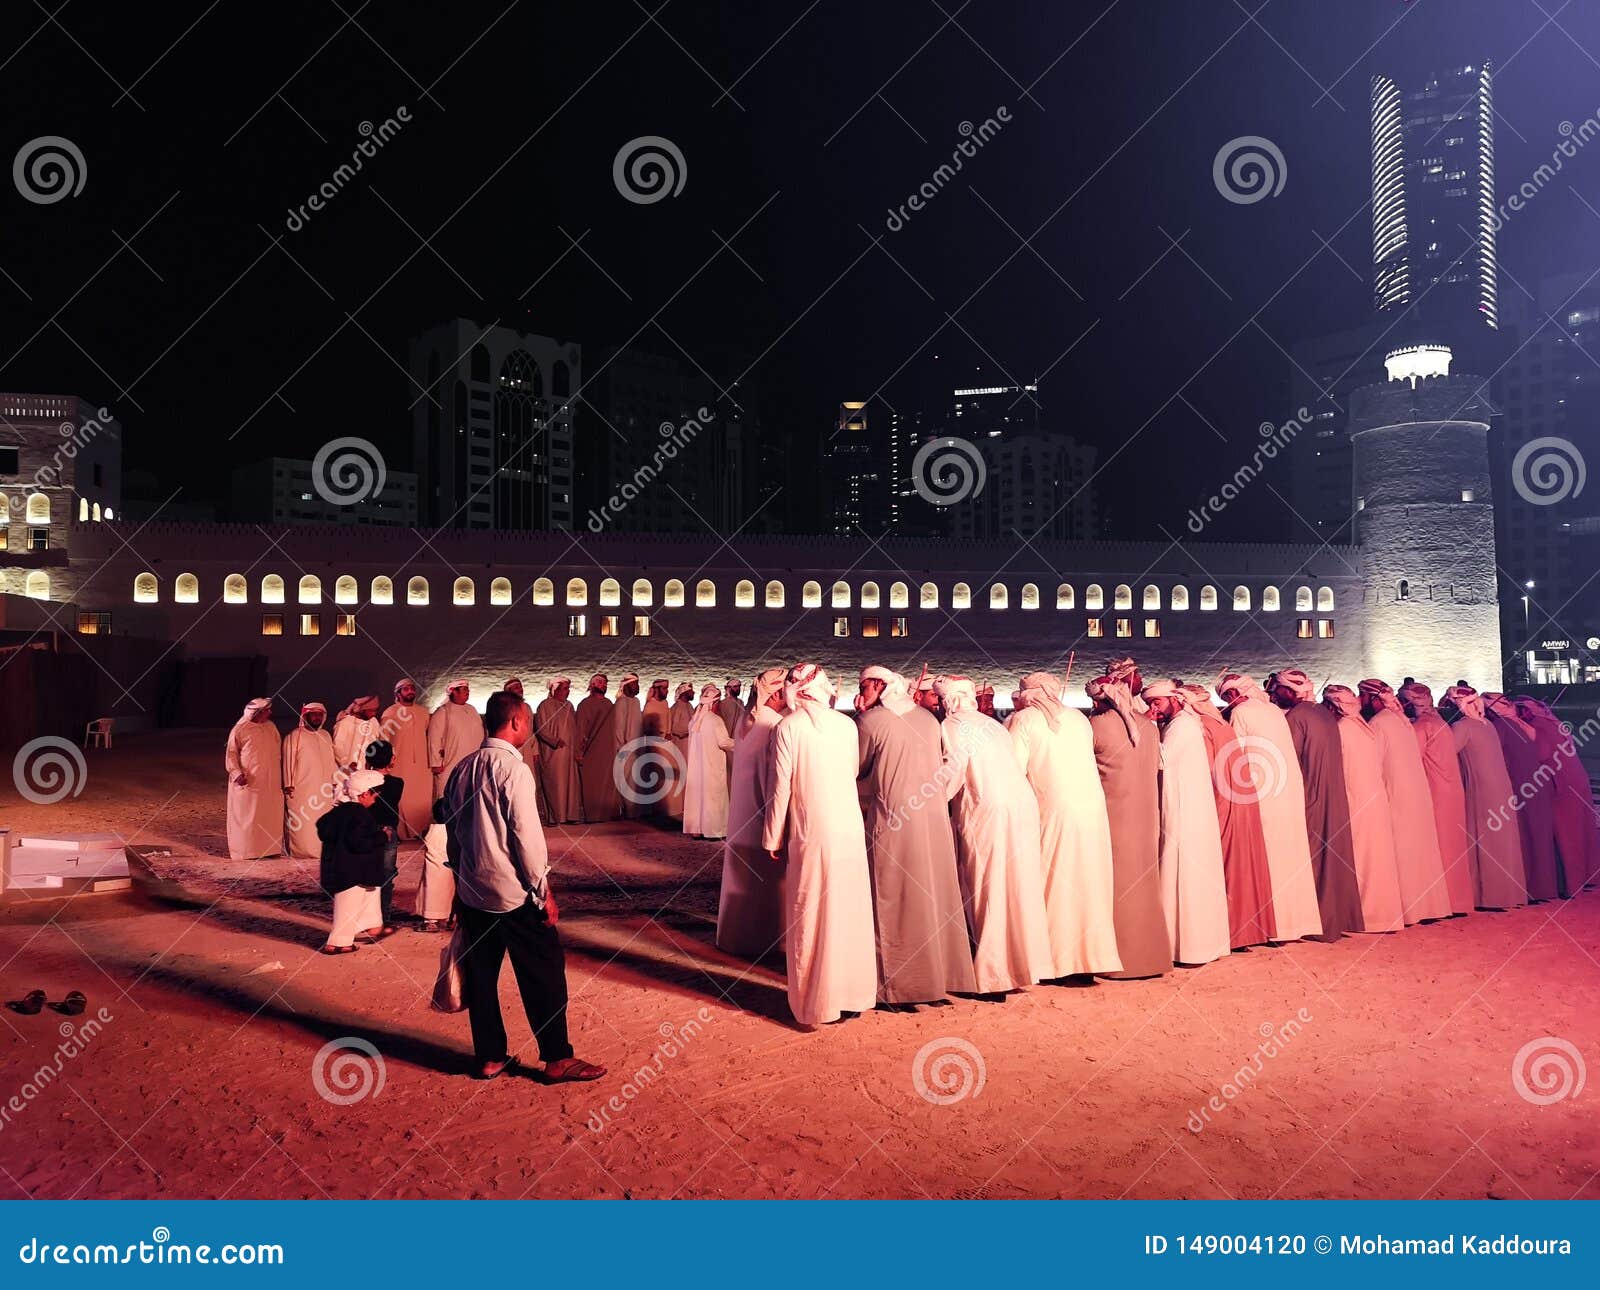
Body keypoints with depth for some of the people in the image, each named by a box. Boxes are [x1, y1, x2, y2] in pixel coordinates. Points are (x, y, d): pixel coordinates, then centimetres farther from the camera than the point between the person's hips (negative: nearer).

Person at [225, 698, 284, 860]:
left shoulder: (271, 727, 9)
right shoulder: (240, 730, -6)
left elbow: (279, 751, 15)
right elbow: (231, 754, -4)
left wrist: (281, 777, 11)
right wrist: (237, 773, -18)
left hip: (270, 782, 5)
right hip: (247, 782, -5)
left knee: (270, 815, 5)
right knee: (246, 817, 0)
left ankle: (269, 848, 12)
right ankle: (243, 849, 7)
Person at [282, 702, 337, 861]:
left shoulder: (325, 736, 13)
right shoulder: (294, 736, -6)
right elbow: (288, 760, -7)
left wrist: (335, 780, 13)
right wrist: (288, 785, -10)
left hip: (323, 788, 6)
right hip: (301, 789, -5)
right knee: (301, 823, -3)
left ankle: (322, 848, 14)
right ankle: (301, 850, 5)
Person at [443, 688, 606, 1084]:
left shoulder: (461, 769, 6)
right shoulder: (513, 769, -16)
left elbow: (452, 830, 13)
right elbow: (527, 836, -18)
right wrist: (543, 893, -11)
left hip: (471, 890, 7)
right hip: (514, 892, -7)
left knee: (480, 975, 14)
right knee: (544, 974, 3)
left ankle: (489, 1057, 23)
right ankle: (557, 1060, 10)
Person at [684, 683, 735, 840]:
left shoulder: (694, 719, 4)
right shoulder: (715, 720, -16)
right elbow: (724, 742, -14)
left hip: (695, 765, 6)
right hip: (713, 766, -6)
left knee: (697, 793, 11)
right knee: (712, 796, 1)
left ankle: (696, 829, 15)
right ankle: (712, 830, 4)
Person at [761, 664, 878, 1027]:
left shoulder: (788, 727, -7)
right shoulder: (846, 724, 3)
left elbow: (781, 787, -8)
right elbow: (853, 773, 9)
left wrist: (773, 837, 1)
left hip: (810, 833, -4)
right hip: (850, 827, 4)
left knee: (811, 915, 6)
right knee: (849, 909, 14)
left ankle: (815, 1001, 13)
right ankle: (852, 992, 25)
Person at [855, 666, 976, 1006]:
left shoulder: (871, 721, -6)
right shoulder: (928, 717, 9)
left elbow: (857, 770, 3)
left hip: (892, 821, -5)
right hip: (934, 816, 5)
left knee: (894, 901, 3)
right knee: (935, 895, 14)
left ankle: (898, 985, 8)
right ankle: (941, 974, 22)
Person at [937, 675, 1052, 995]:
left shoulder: (953, 725, -2)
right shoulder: (991, 724, 20)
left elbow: (952, 771, -12)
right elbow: (1014, 762, 17)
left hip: (985, 813, -7)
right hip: (1022, 807, 7)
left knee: (987, 892, -1)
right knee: (1018, 888, 12)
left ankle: (993, 975, 2)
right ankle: (1025, 961, 19)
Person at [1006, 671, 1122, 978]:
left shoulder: (1023, 719, 0)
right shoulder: (1078, 717, 15)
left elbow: (1015, 769, -7)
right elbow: (1083, 760, 16)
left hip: (1054, 811, -5)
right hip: (1093, 806, 5)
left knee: (1056, 883, 3)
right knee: (1088, 882, 11)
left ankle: (1060, 959, 6)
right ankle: (1093, 954, 17)